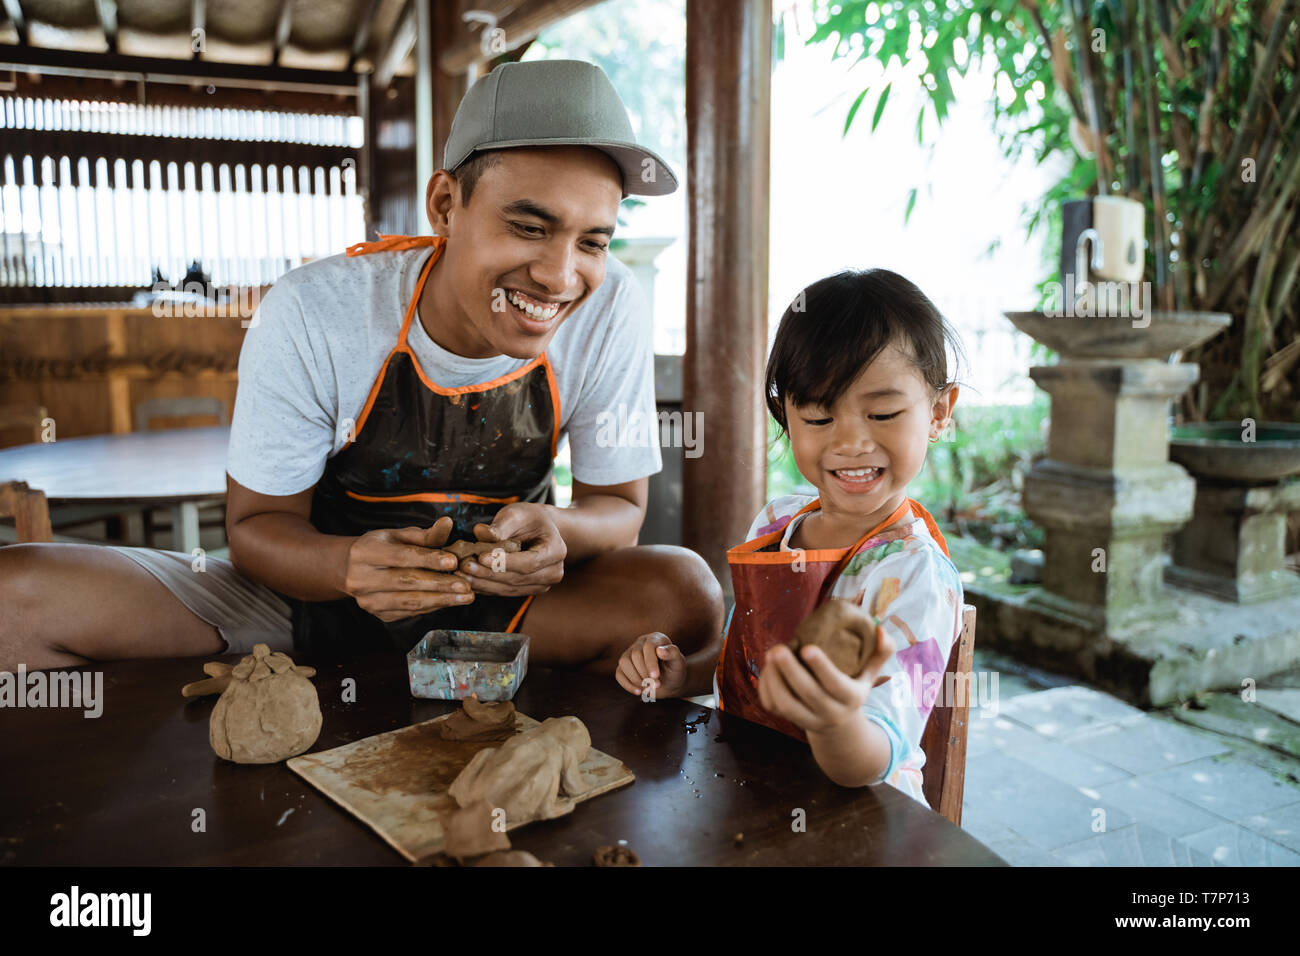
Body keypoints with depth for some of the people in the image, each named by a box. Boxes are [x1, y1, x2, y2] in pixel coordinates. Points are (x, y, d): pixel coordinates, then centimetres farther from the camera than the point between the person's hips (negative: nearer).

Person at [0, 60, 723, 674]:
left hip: (503, 607, 1)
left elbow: (619, 506, -7)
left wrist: (555, 531, -32)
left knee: (686, 593, -29)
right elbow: (257, 523, -10)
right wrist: (352, 565, -34)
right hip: (319, 585, 0)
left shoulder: (609, 310, -17)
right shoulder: (312, 317, -19)